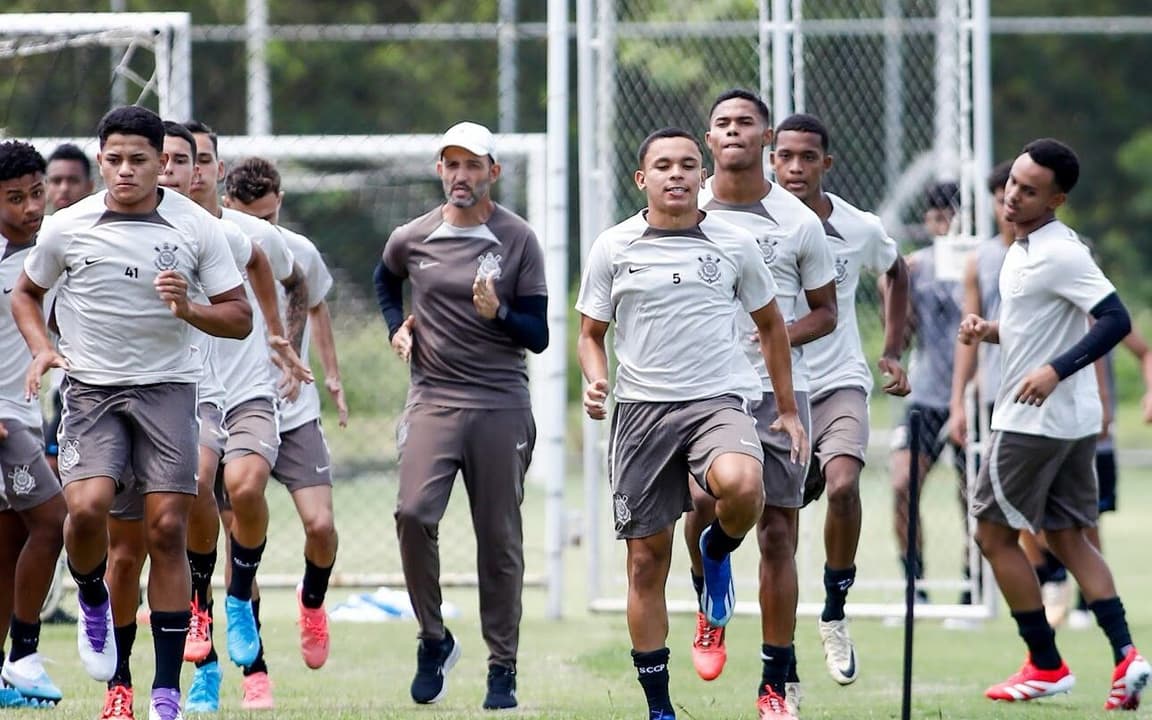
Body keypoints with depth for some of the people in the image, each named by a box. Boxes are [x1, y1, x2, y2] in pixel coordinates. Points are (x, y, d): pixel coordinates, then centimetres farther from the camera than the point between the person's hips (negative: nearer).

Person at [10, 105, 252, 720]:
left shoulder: (197, 228, -1)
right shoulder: (67, 228, 0)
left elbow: (240, 318, 2)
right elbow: (25, 292, 18)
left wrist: (189, 311, -17)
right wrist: (42, 349, 0)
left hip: (167, 388, 0)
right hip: (89, 388, 0)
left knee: (167, 529, -6)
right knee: (88, 505, -24)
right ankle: (92, 601, 11)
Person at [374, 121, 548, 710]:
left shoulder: (518, 241, 0)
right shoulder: (411, 240, 6)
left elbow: (538, 336, -1)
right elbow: (385, 279, 31)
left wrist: (498, 313, -19)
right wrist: (397, 327, 15)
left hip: (502, 404, -1)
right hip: (433, 397, 1)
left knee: (499, 537, 2)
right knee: (413, 512, -19)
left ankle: (502, 670, 11)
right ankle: (433, 639, -1)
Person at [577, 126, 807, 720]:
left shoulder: (735, 245, 5)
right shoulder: (613, 248, 5)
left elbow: (771, 325, 17)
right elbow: (591, 333, 14)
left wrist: (788, 410, 15)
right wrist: (595, 383, -7)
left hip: (720, 400, -1)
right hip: (641, 406, 1)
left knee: (740, 483, -34)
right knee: (646, 561, 0)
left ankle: (719, 549, 3)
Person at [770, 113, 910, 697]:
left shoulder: (860, 229, -2)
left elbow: (895, 273, 21)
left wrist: (893, 353, 16)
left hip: (839, 384, 0)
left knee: (843, 484, -27)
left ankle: (835, 614, -5)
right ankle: (784, 674, 13)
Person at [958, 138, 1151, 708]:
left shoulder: (1060, 252, -19)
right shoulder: (1022, 249, 11)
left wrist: (1056, 371, -31)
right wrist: (989, 330, 6)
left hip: (1035, 421, -10)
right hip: (1073, 422, 10)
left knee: (994, 533, 2)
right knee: (1066, 537, 11)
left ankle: (1045, 666, 6)